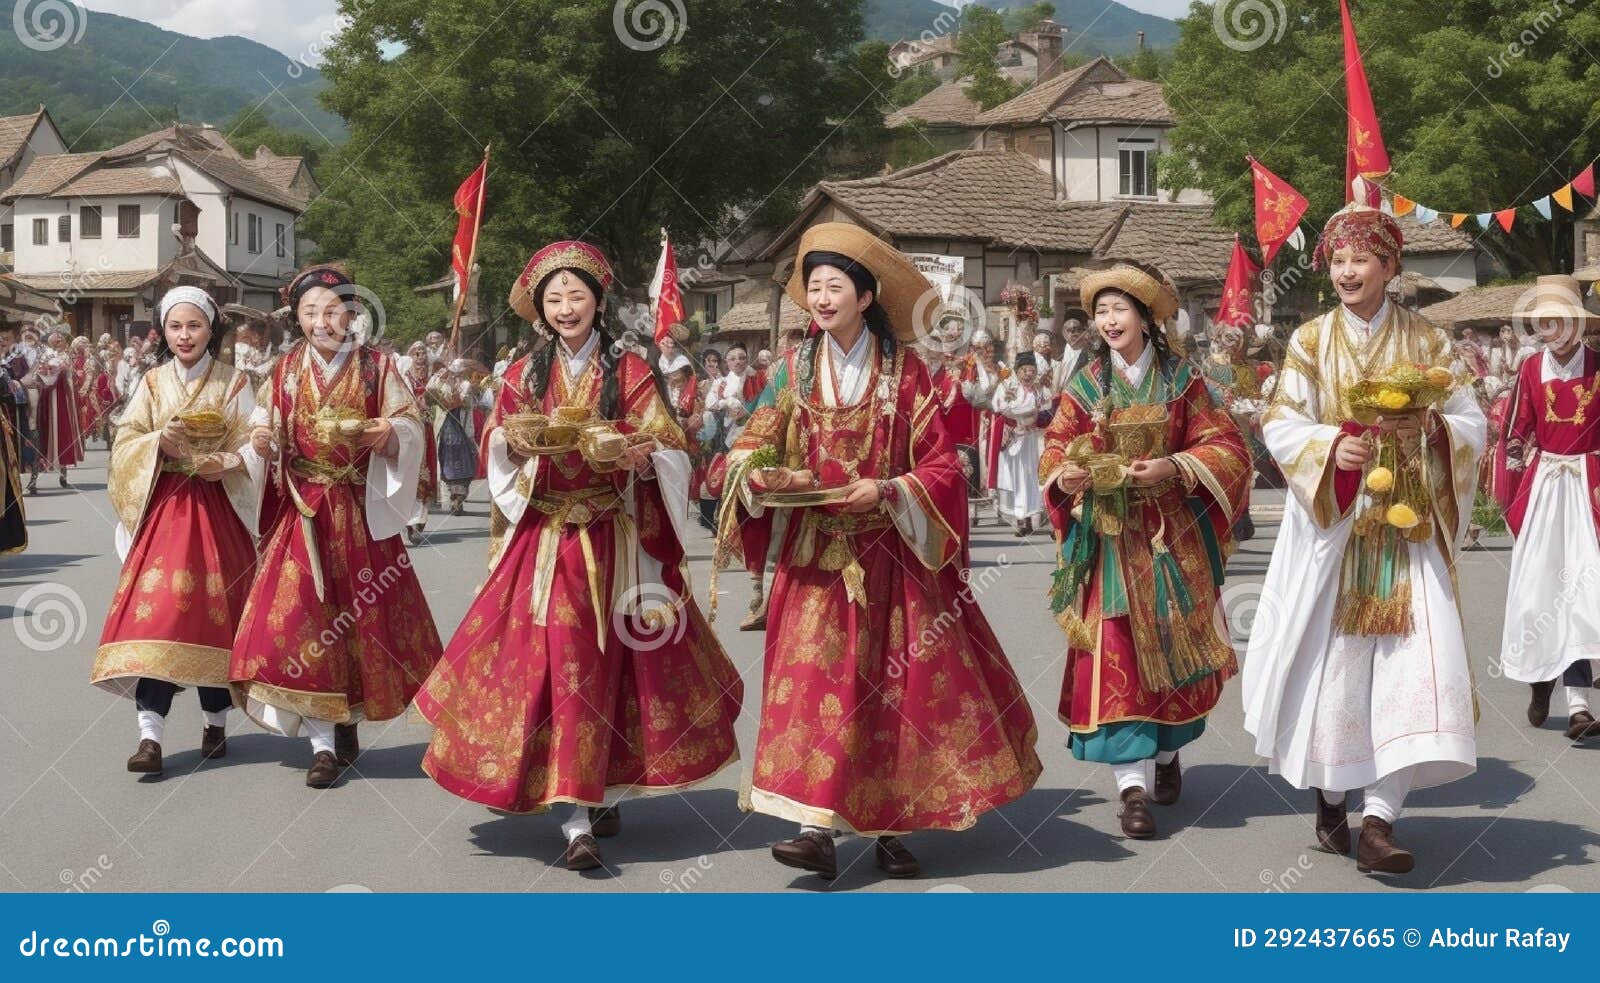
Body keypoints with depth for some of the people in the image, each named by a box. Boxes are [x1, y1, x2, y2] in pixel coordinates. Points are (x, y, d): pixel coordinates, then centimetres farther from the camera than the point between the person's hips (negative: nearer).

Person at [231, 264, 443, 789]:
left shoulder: (377, 366, 1)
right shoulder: (285, 371, 7)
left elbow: (410, 426, -3)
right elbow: (270, 443, 10)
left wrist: (389, 435, -23)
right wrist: (261, 441, -12)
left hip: (359, 512, -1)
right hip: (300, 511, 1)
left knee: (360, 615, 4)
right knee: (300, 614, -6)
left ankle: (345, 720, 26)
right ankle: (324, 742, 0)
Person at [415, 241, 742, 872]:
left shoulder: (629, 372, 1)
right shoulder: (524, 376, 8)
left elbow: (669, 454, -2)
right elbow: (500, 459, 10)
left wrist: (639, 454, -23)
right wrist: (517, 445, -12)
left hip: (613, 543, -1)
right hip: (544, 542, 1)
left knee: (606, 661, 3)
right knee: (554, 661, -6)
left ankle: (604, 792, 21)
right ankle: (577, 819, -4)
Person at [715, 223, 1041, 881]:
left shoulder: (904, 372, 1)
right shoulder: (795, 371, 7)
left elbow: (942, 464, -3)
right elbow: (749, 452, 6)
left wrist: (886, 492, -18)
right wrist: (767, 476, -16)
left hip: (893, 554, -1)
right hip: (816, 556, 1)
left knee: (896, 684, 2)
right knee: (816, 679, -9)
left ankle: (892, 827, 12)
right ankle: (817, 828, -11)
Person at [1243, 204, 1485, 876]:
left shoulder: (1426, 342, 8)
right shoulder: (1310, 342, 6)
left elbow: (1472, 425, 4)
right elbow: (1280, 424, -1)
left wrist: (1426, 427, -17)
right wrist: (1332, 445, -20)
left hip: (1405, 528, 0)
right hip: (1330, 524, 0)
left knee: (1410, 658, -11)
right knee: (1331, 659, 1)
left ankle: (1379, 821, -11)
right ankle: (1329, 796, 20)